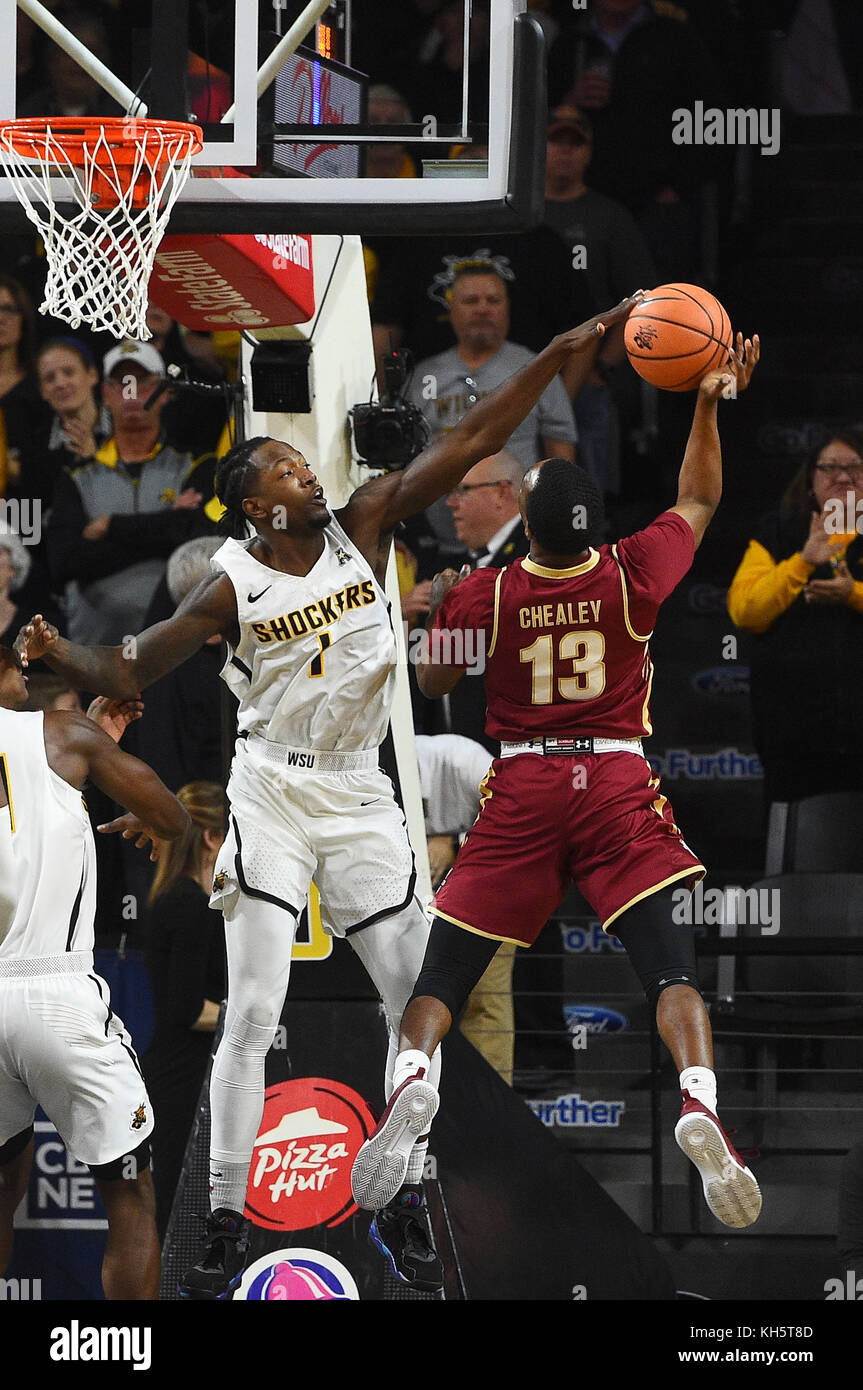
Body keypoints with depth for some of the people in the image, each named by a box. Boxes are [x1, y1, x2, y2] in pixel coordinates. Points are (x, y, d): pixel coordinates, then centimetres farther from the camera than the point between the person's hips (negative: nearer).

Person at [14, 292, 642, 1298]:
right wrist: (57, 654, -30)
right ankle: (225, 1228, -8)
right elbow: (129, 675, -9)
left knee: (421, 1003, 4)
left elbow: (467, 445, -8)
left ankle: (403, 1207, 16)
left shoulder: (365, 526, -4)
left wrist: (559, 356, -15)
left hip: (361, 799, 4)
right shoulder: (232, 589, -11)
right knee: (251, 1016, -11)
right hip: (272, 797, -4)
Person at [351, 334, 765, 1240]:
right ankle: (699, 1106, -33)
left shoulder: (481, 594, -7)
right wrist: (710, 403, 19)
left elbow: (434, 683, 10)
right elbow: (700, 500, 14)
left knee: (446, 967, 4)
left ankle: (411, 1076, -25)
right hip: (620, 790, 0)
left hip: (522, 791, 0)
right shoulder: (634, 577, -4)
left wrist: (440, 609, 24)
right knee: (670, 962, -8)